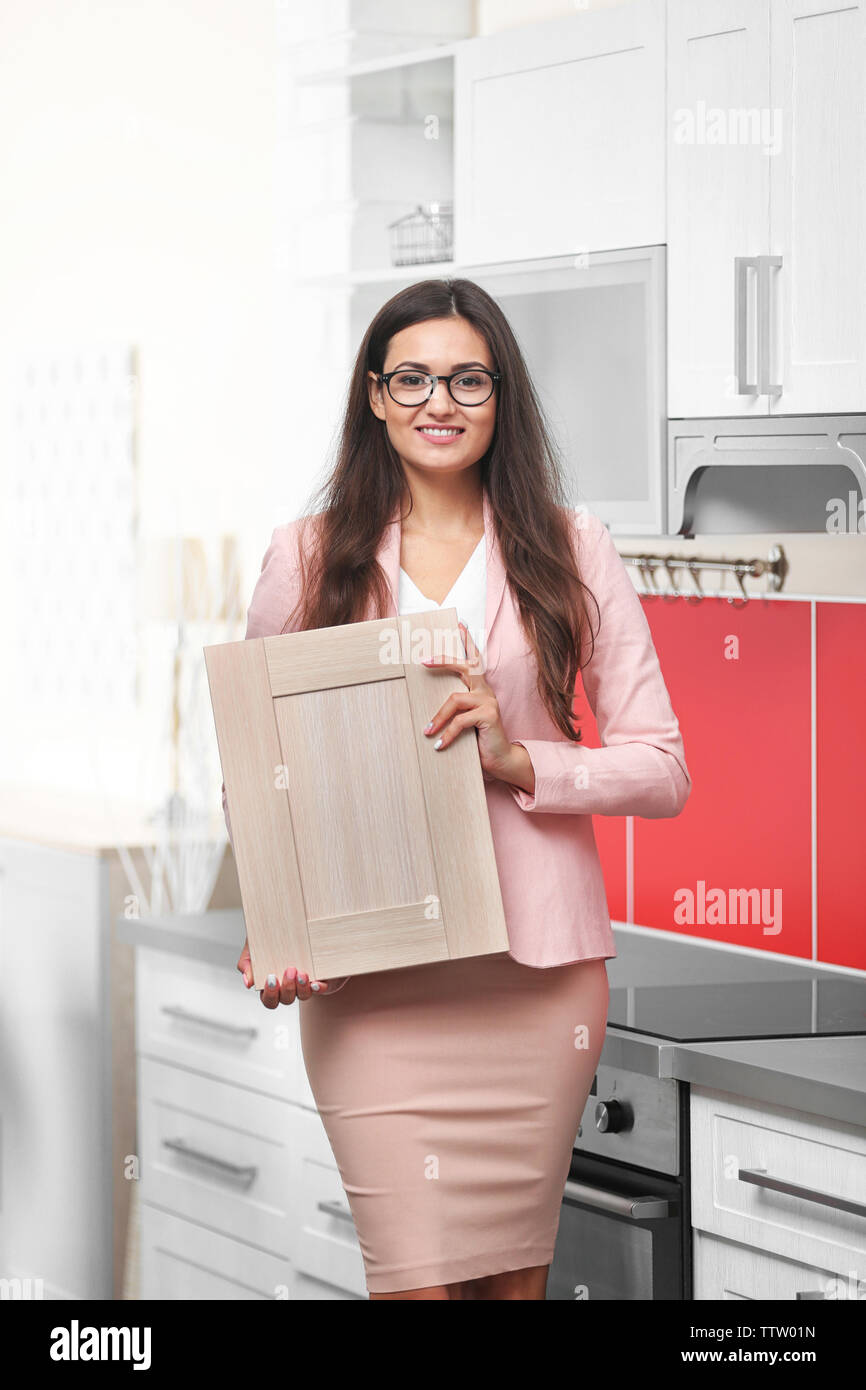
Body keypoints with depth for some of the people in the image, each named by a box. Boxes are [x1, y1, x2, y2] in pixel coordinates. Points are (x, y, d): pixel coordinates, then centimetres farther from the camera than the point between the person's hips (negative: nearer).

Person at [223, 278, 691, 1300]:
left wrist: (519, 761, -13)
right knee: (416, 1275, -8)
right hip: (366, 977, -1)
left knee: (516, 1267, 8)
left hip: (536, 968, 1)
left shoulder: (568, 552, 6)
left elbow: (664, 770, 3)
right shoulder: (308, 556, 6)